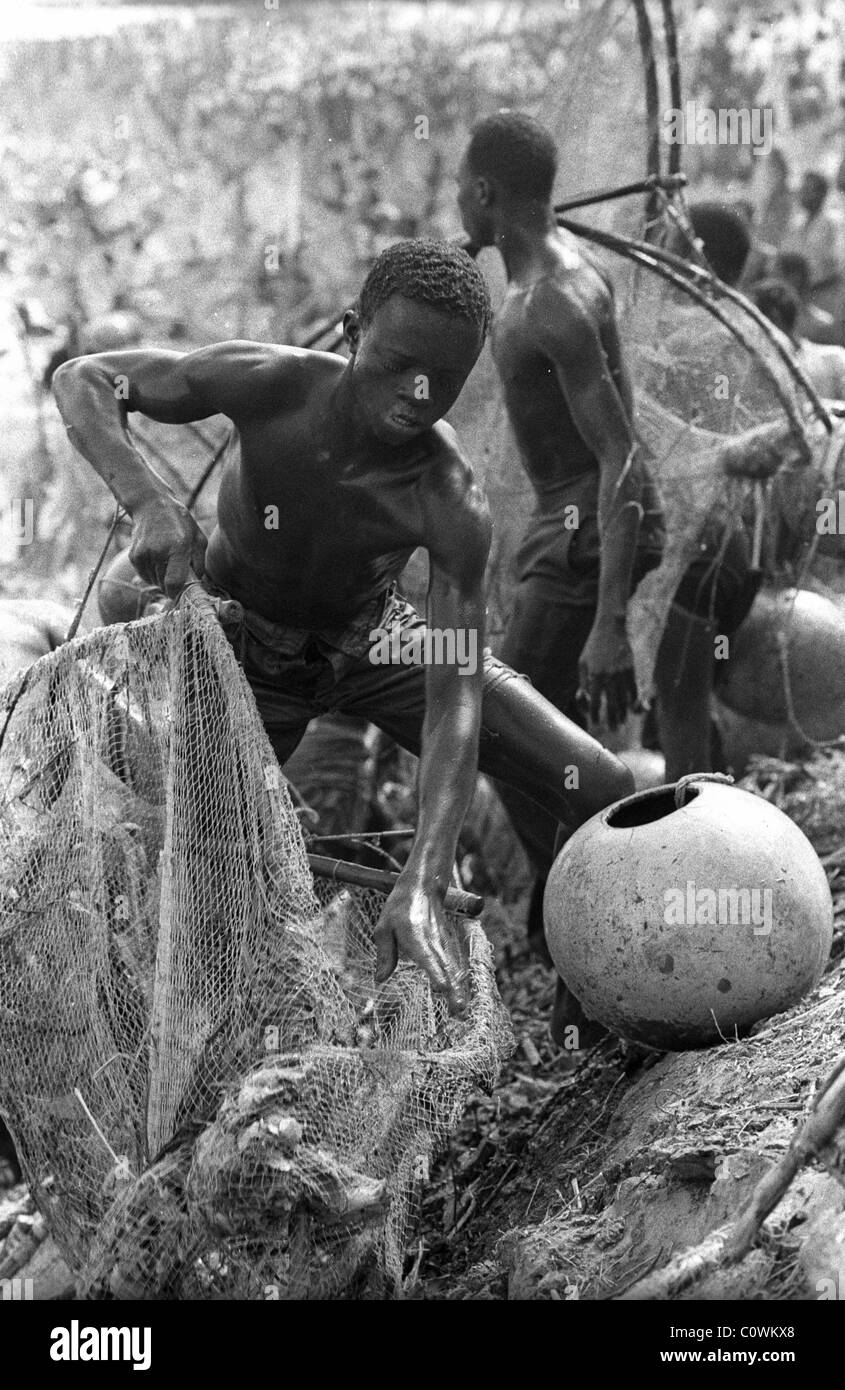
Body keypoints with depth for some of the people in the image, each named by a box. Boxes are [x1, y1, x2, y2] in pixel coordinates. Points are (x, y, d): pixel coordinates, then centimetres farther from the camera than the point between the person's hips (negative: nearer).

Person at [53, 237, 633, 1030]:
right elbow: (82, 380, -22)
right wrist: (146, 501, -44)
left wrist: (422, 886, -48)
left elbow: (455, 697, -36)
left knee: (603, 793, -8)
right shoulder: (272, 385, -32)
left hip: (372, 642, 1)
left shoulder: (450, 504, -32)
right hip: (243, 657, 0)